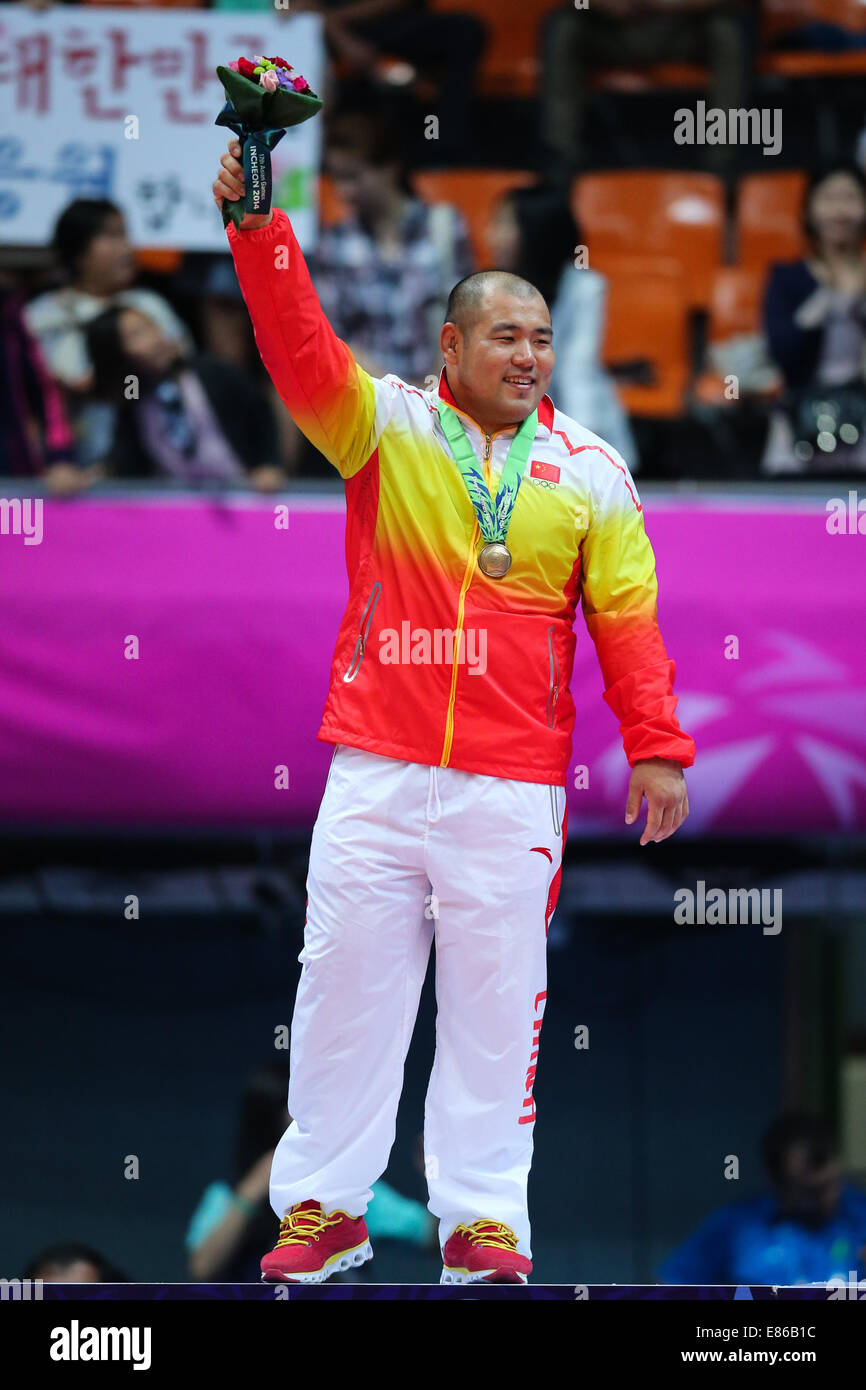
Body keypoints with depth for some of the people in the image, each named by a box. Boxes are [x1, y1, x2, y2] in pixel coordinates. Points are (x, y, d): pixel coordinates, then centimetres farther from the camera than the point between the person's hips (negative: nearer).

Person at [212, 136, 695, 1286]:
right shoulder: (385, 426, 5)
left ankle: (483, 1219, 8)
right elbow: (300, 351, -10)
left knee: (494, 997, 2)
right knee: (347, 977, 2)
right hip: (375, 770, 0)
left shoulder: (590, 475, 8)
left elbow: (628, 615, 7)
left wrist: (656, 747, -1)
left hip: (512, 787, 0)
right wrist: (260, 227, -24)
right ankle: (324, 1206, 11)